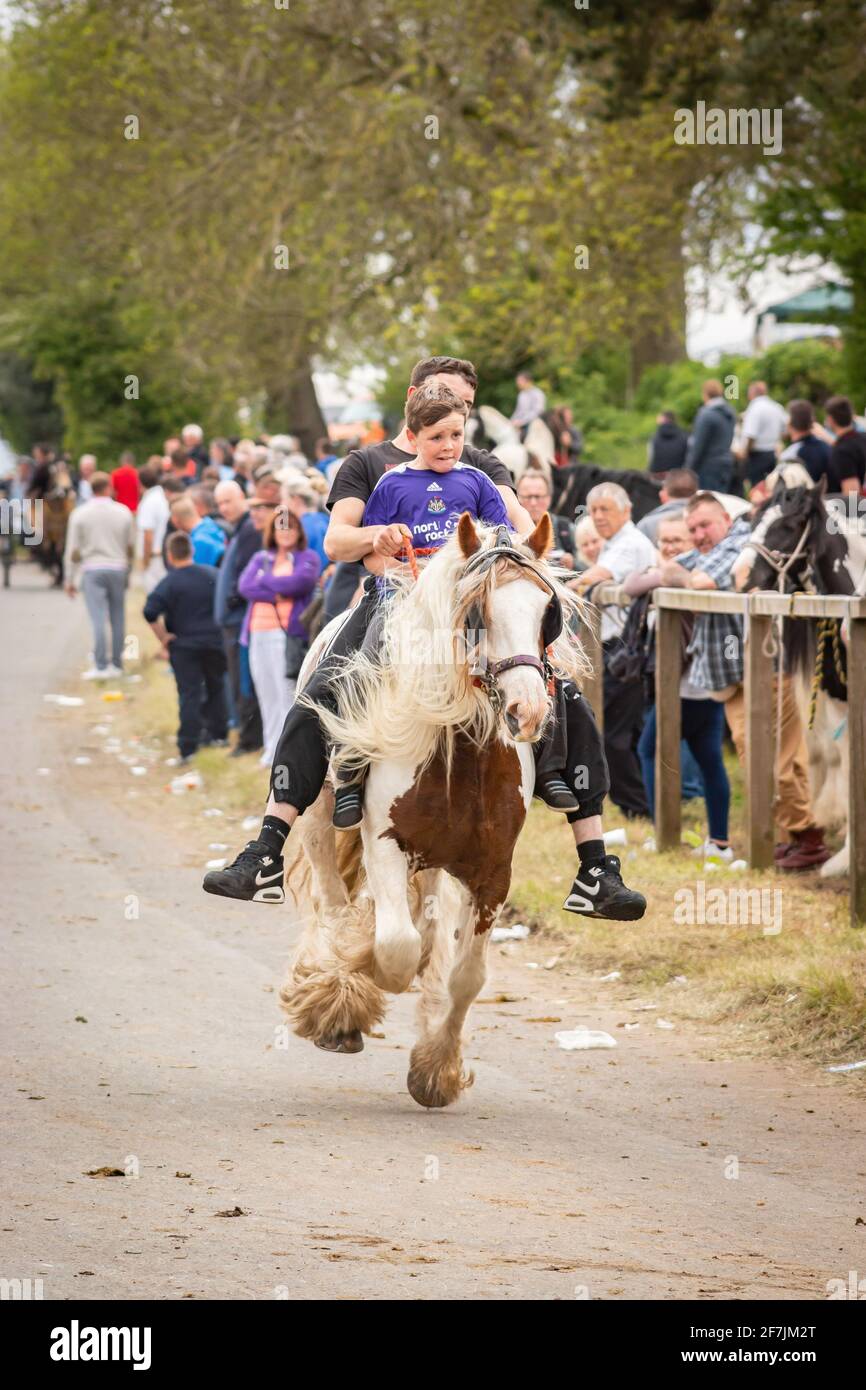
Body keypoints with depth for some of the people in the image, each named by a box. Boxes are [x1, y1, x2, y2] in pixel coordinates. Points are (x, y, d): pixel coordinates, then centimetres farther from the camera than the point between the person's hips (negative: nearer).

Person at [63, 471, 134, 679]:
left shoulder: (80, 514, -3)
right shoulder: (123, 512, 2)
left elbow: (72, 550, -1)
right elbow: (131, 546, 9)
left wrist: (70, 580, 6)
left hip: (92, 569, -2)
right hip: (117, 568, 2)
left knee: (98, 619, -7)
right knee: (117, 618, 9)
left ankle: (101, 666, -11)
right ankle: (117, 664, 13)